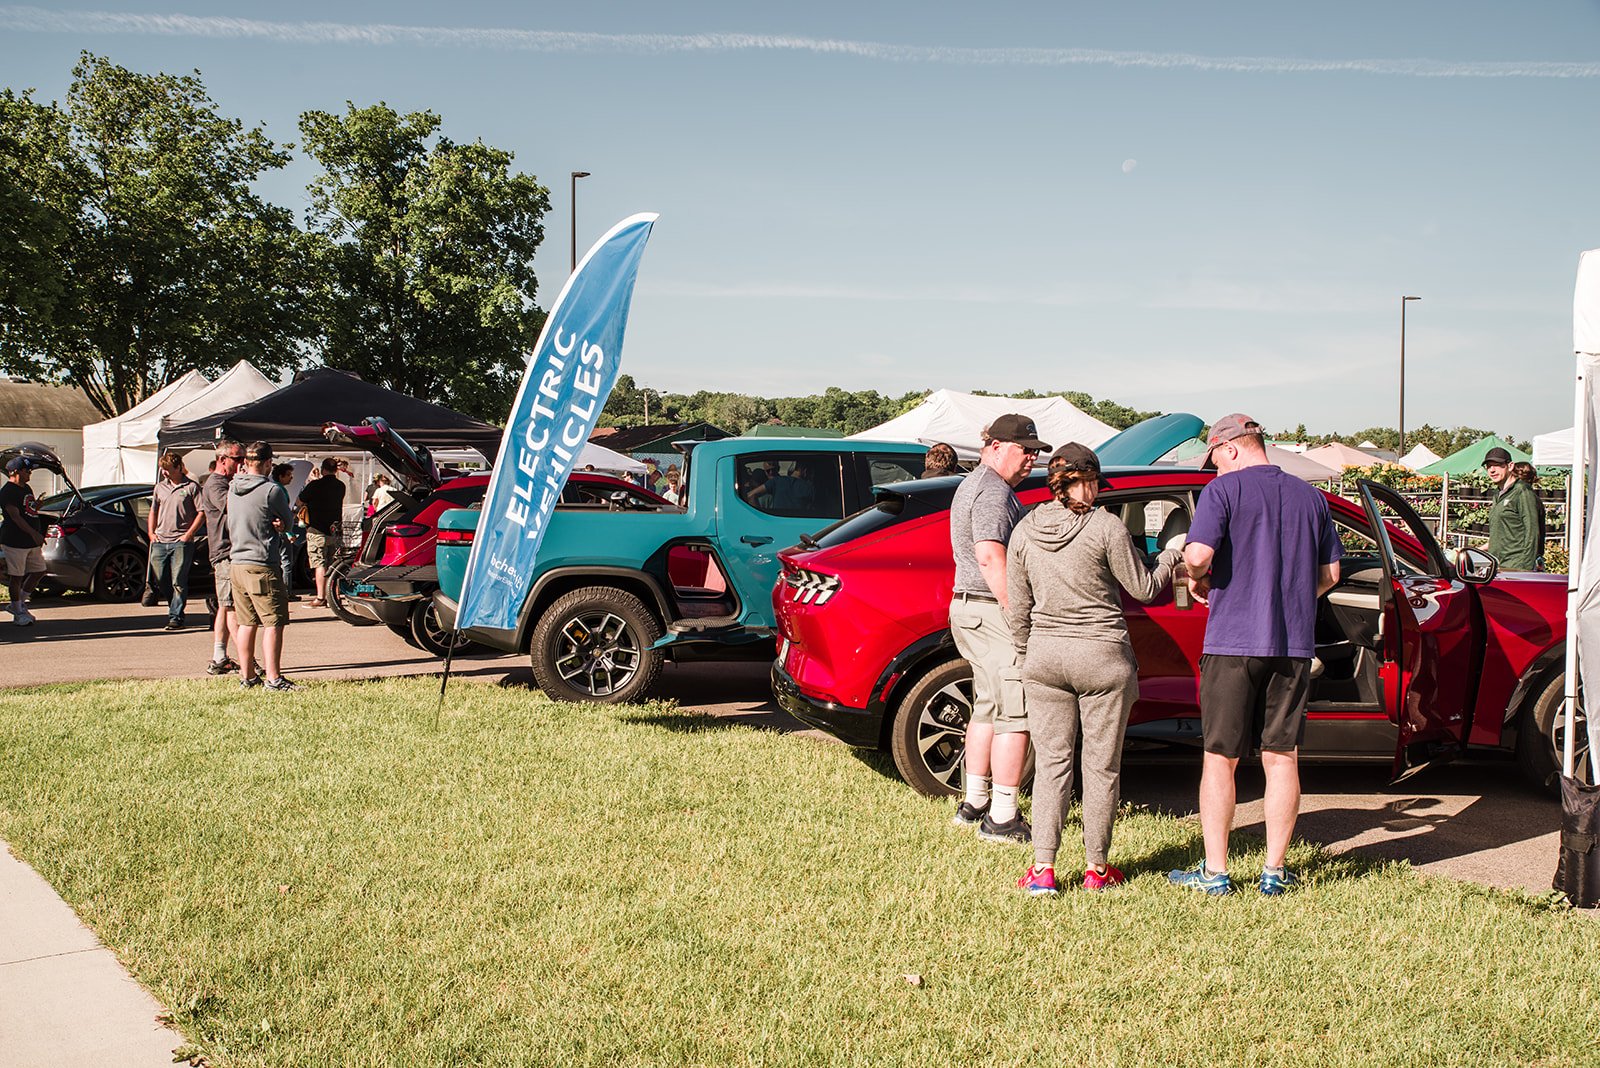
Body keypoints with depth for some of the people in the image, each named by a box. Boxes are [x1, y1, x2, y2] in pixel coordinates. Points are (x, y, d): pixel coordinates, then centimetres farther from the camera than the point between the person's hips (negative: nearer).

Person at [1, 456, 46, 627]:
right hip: (15, 542, -9)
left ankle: (19, 603, 24)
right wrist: (33, 533, -28)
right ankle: (19, 613, 7)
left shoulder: (26, 489, 17)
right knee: (16, 577, -2)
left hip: (32, 542, 9)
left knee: (39, 571, 11)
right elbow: (15, 516, -21)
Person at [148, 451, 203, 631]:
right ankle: (174, 609, 22)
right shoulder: (160, 487, 16)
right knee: (160, 580, 6)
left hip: (181, 542, -6)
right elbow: (153, 511, 26)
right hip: (160, 542, 6)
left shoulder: (192, 486, -1)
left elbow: (202, 513, -4)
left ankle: (175, 617, -4)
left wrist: (189, 534, -10)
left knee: (178, 582, -7)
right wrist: (151, 533, 13)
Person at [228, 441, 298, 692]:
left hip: (236, 563, 7)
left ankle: (246, 676, 18)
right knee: (273, 622, -4)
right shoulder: (272, 490, -12)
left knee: (247, 622, 14)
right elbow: (289, 523, -1)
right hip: (262, 565, -7)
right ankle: (273, 678, -7)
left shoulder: (233, 488, 9)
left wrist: (270, 524, 5)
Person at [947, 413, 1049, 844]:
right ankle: (1002, 819, -7)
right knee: (1016, 715, -9)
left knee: (989, 708, 17)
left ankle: (974, 803, 24)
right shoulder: (994, 490, -14)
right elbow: (991, 556, -25)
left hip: (967, 606, 11)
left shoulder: (971, 485, 21)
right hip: (994, 611, -11)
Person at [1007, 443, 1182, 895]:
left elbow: (1017, 610, 6)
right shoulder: (1105, 527, -10)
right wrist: (1170, 556, 17)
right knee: (1101, 766, 7)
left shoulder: (1025, 531, 2)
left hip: (1044, 655, 3)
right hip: (1102, 657, -3)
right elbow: (1143, 589, -1)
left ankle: (1043, 869, 3)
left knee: (1051, 761, 8)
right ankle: (1096, 868, 15)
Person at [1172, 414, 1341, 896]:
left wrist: (1196, 580, 2)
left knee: (1219, 760, 4)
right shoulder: (1309, 497, 11)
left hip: (1232, 643, -4)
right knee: (1282, 759, 9)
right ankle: (1275, 872, 13)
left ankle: (1215, 872, 7)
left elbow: (1198, 554, -18)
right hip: (1295, 645, 4)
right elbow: (1330, 573, 14)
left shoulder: (1223, 490, -5)